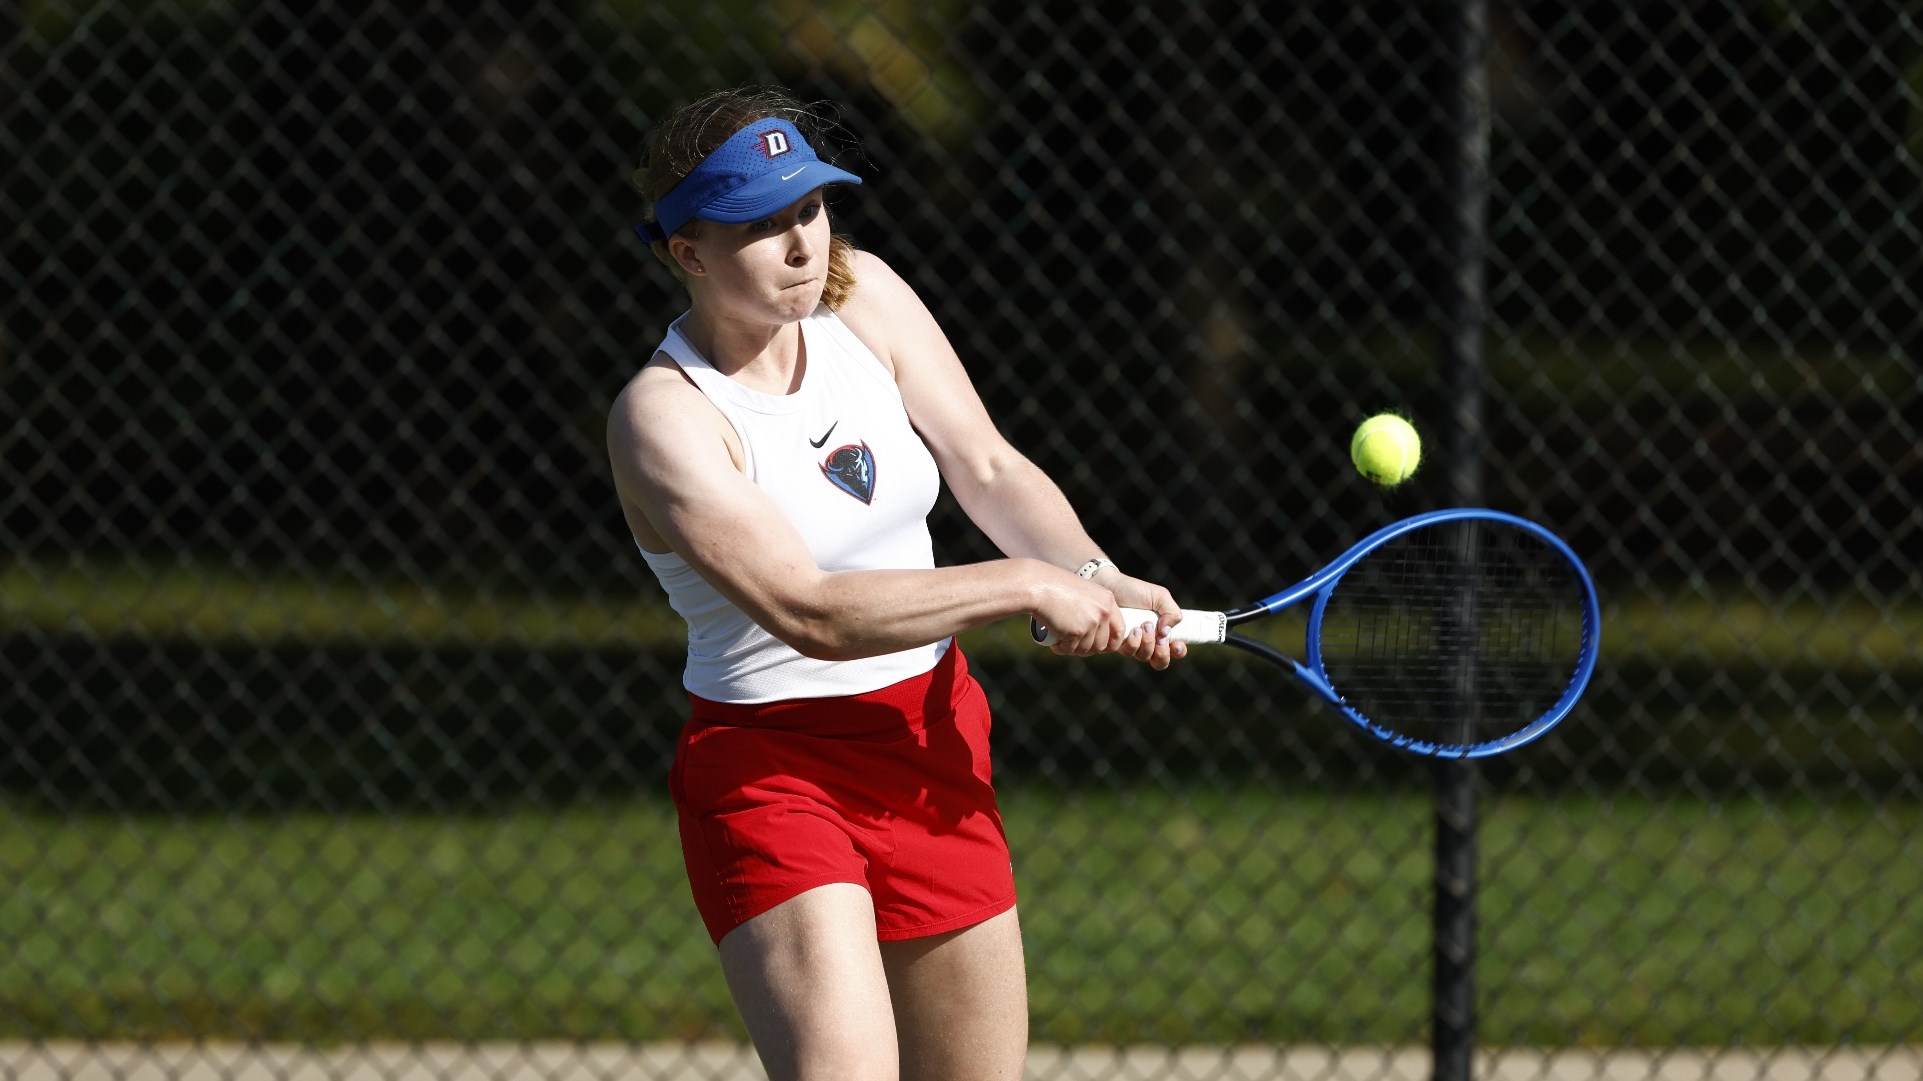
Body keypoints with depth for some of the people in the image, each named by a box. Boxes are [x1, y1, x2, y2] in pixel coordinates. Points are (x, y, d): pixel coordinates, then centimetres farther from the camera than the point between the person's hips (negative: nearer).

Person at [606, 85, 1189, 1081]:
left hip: (937, 753, 7)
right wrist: (1027, 586, -26)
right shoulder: (664, 415, -19)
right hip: (772, 769, -7)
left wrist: (1096, 580, -16)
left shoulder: (859, 293, 0)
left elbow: (986, 467, 2)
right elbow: (811, 614, -27)